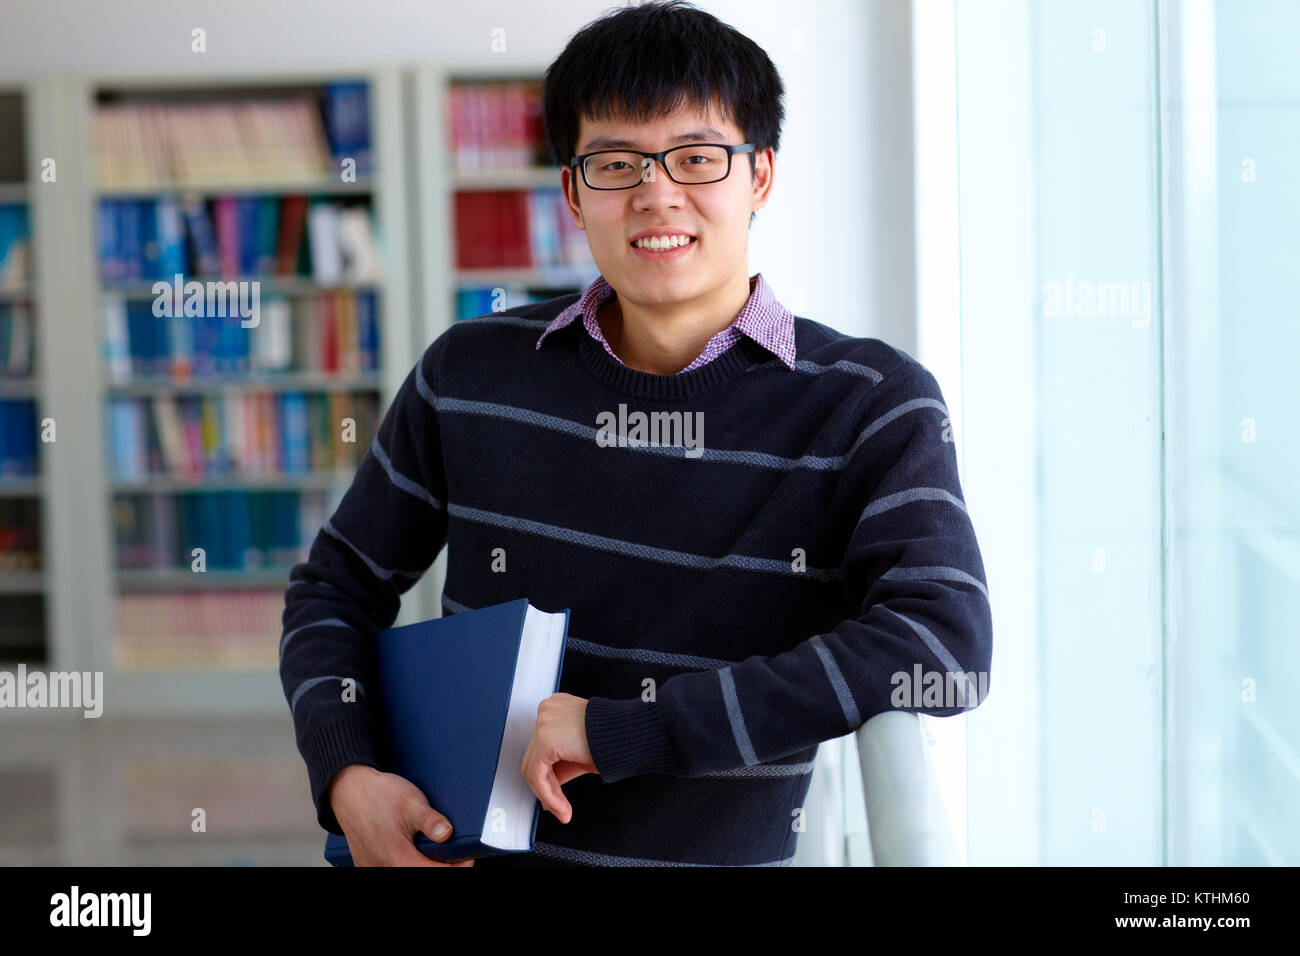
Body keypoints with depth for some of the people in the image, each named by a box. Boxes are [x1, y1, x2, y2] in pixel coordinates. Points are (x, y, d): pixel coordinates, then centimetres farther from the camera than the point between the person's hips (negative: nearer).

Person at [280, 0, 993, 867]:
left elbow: (946, 643, -19)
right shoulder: (471, 374, 4)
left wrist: (619, 729, -20)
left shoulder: (872, 402, -5)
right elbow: (340, 583, 16)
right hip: (459, 848, 3)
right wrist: (347, 776, -3)